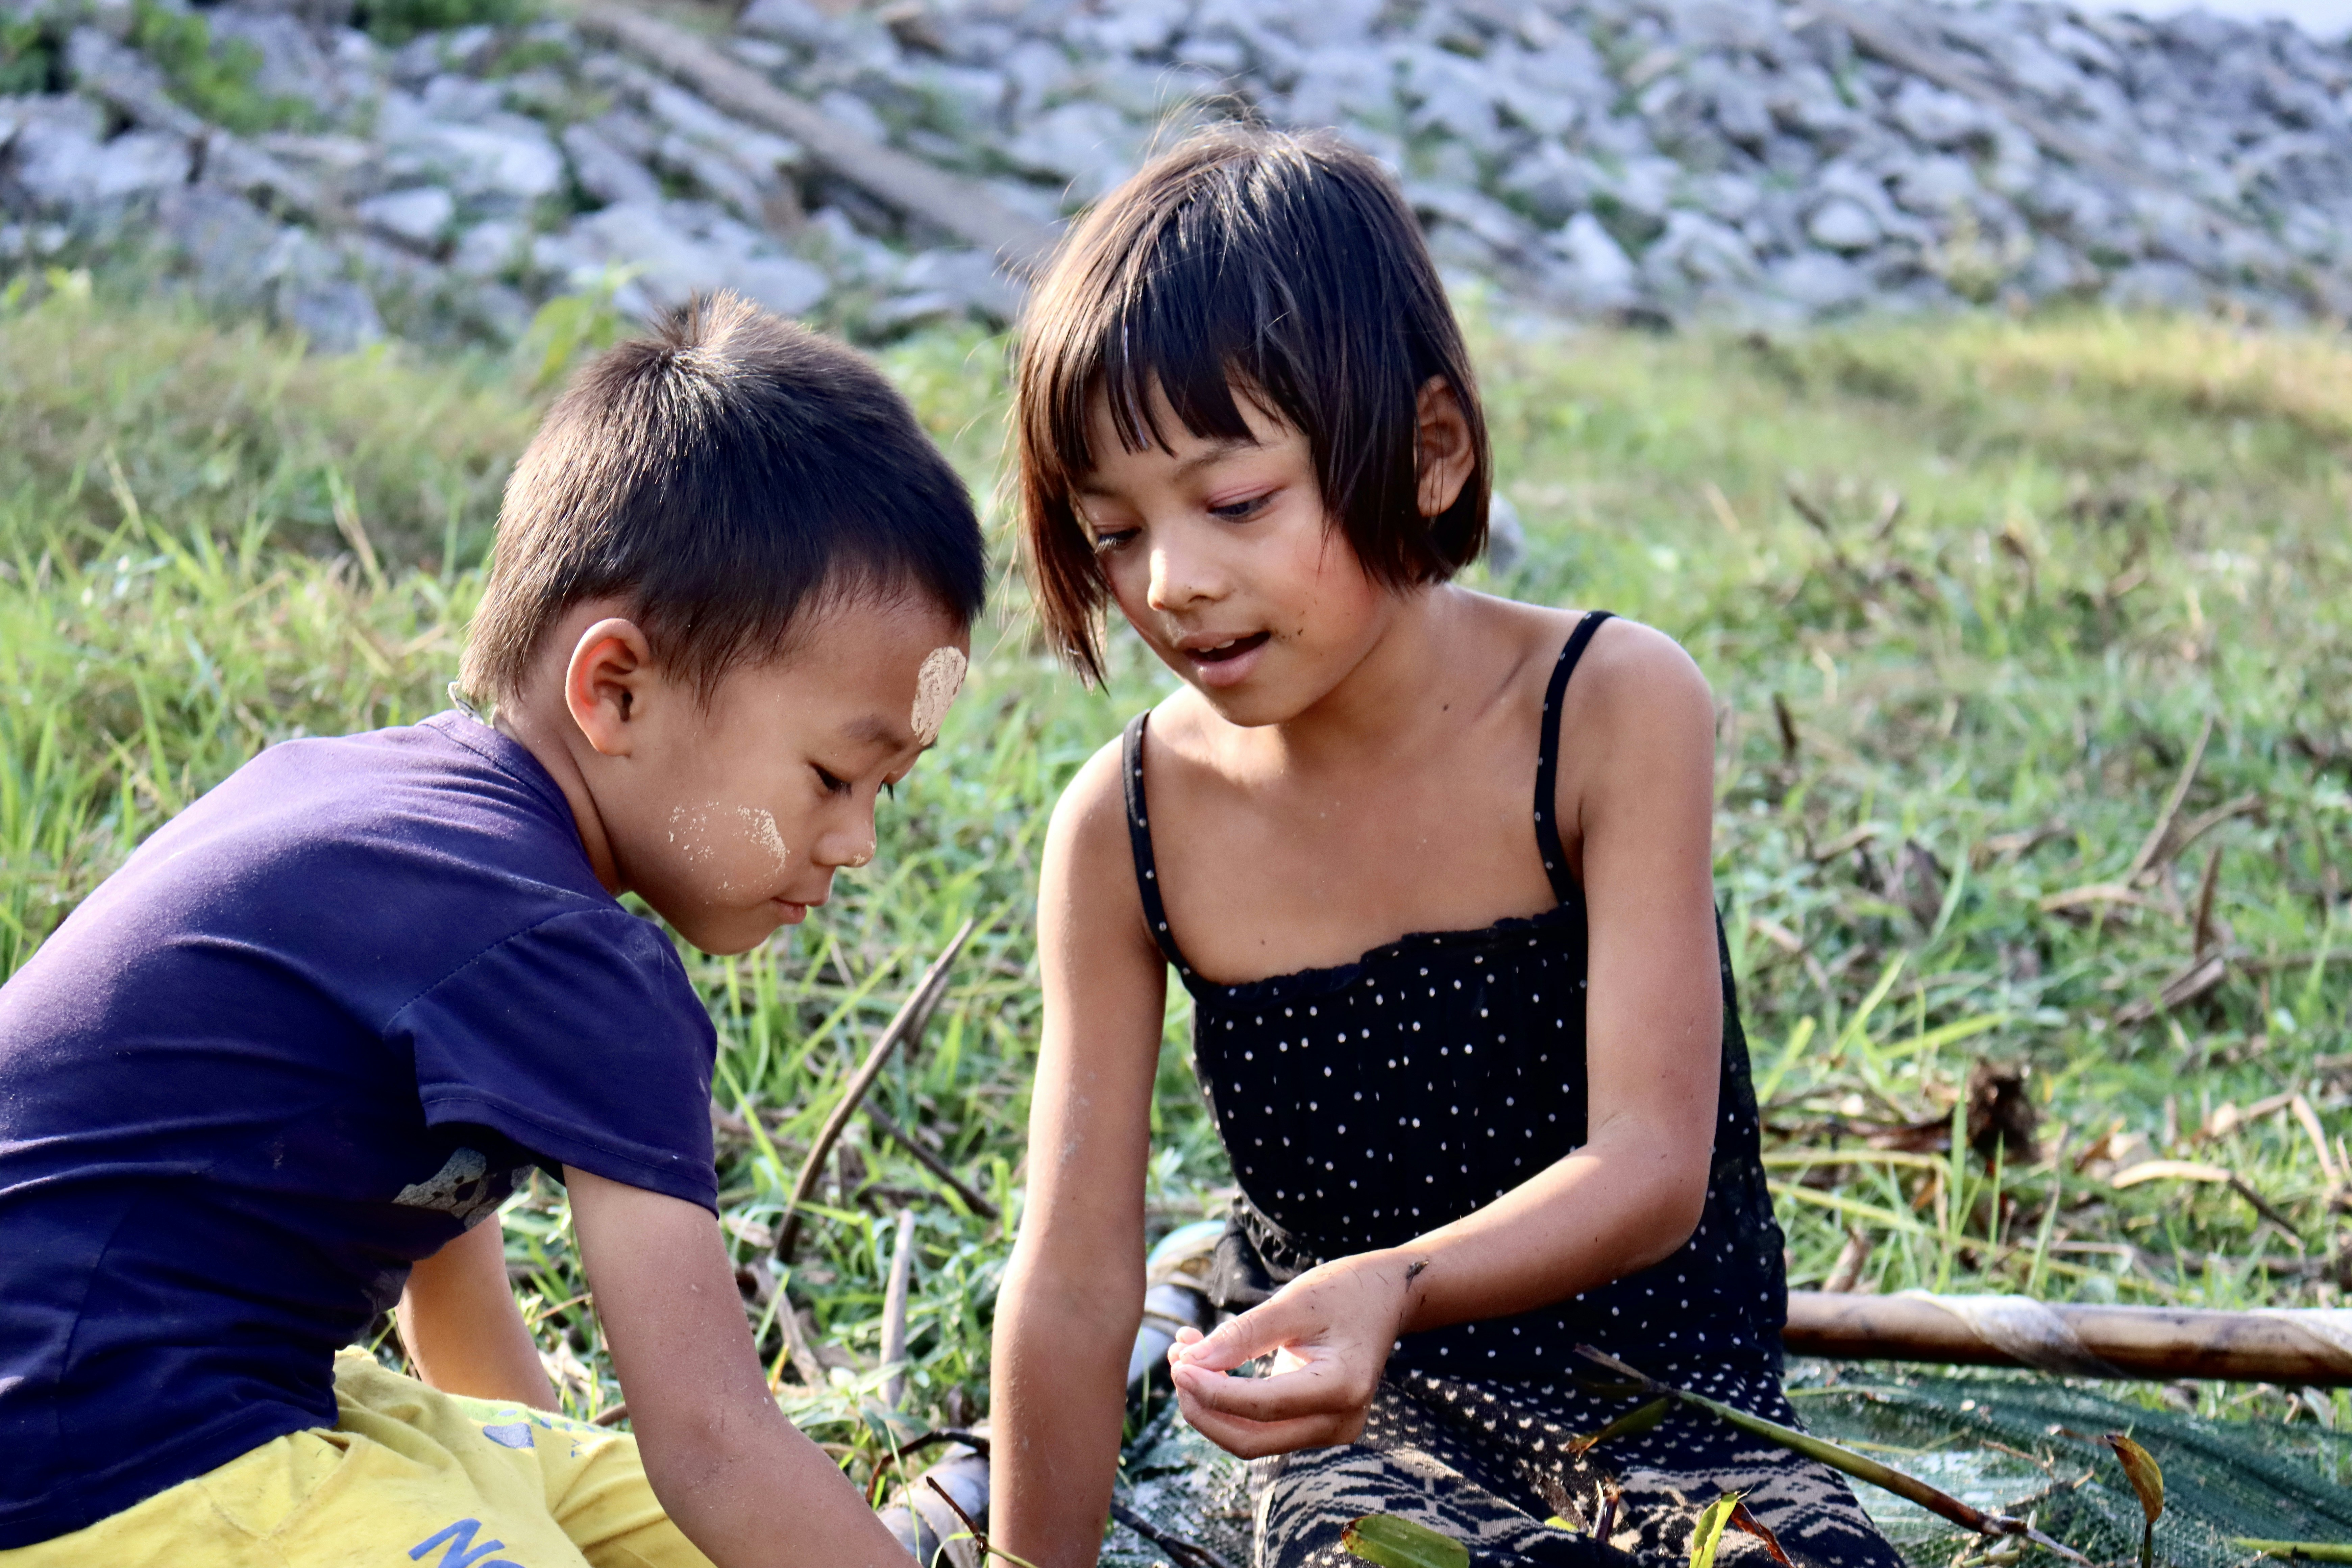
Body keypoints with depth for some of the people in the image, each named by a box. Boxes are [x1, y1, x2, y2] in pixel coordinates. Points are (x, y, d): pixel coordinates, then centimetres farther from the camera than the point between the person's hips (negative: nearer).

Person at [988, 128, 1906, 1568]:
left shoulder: (1613, 710, -15)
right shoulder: (1130, 826, -8)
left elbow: (1650, 1170, -22)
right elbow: (1075, 1284, -6)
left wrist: (1395, 1286, -41)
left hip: (1667, 1403, -1)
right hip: (1362, 1427, 1)